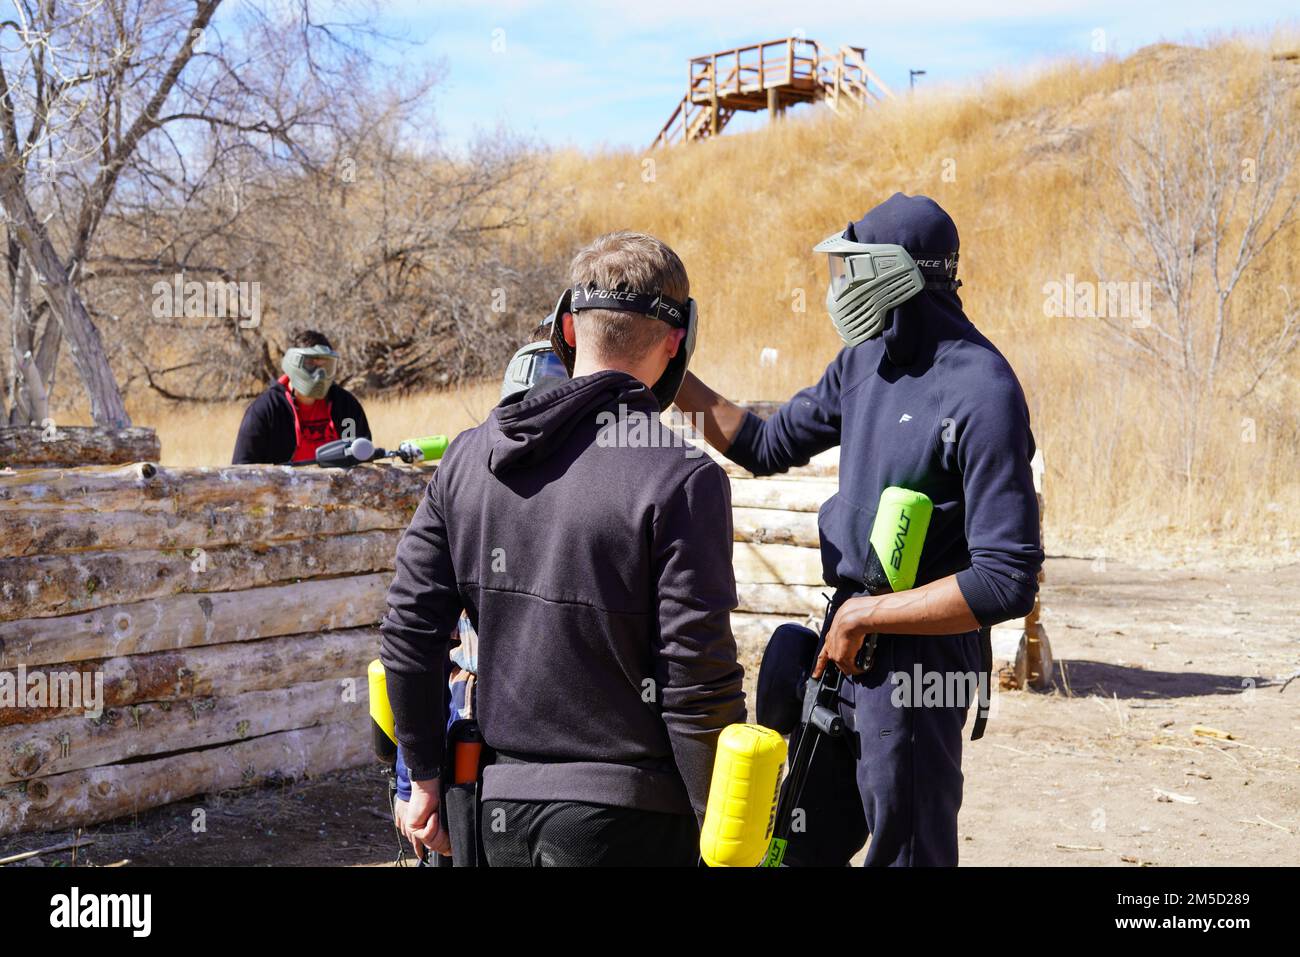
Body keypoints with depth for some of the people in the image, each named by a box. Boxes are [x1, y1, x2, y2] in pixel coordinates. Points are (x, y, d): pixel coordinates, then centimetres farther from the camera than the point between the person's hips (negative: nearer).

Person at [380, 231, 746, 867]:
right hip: (626, 814, -5)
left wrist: (424, 778, 15)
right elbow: (698, 680, -16)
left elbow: (410, 629, 5)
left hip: (500, 804, 5)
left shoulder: (469, 454, 3)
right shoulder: (683, 480, -14)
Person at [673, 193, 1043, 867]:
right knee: (805, 844, 20)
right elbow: (767, 446, 20)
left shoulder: (982, 394, -20)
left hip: (918, 655, -8)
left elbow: (1008, 582, -23)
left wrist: (862, 616, -17)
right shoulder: (863, 363, 5)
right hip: (843, 643, 8)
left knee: (906, 852, 7)